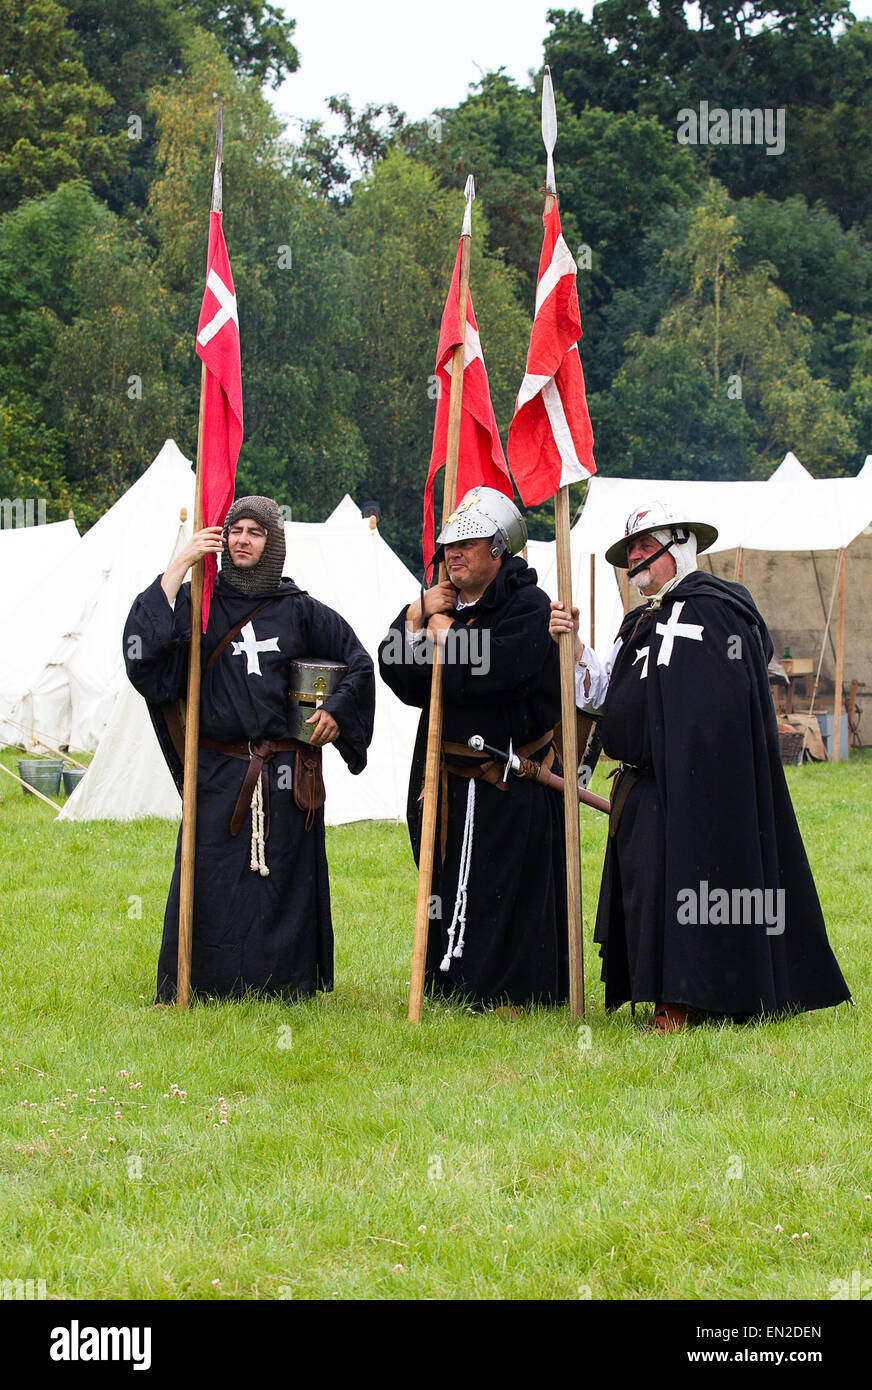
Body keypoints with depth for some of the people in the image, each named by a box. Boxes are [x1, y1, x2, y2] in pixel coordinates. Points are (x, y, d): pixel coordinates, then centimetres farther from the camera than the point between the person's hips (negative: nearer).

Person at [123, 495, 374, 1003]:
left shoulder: (299, 609, 8)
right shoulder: (199, 601, 6)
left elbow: (359, 662, 18)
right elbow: (144, 645, -12)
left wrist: (336, 711, 2)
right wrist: (179, 567, -13)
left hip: (286, 775, 0)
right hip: (219, 771, 0)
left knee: (285, 881, 0)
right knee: (211, 883, -3)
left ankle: (286, 989, 8)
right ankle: (195, 988, 5)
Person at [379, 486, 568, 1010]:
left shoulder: (529, 607, -9)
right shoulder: (444, 604, 14)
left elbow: (486, 669, -24)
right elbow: (396, 673, 7)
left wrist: (444, 633, -8)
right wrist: (416, 617, -7)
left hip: (509, 785, -7)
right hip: (446, 781, 7)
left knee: (505, 890, -4)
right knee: (448, 884, 11)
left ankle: (509, 997, 2)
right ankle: (450, 989, 20)